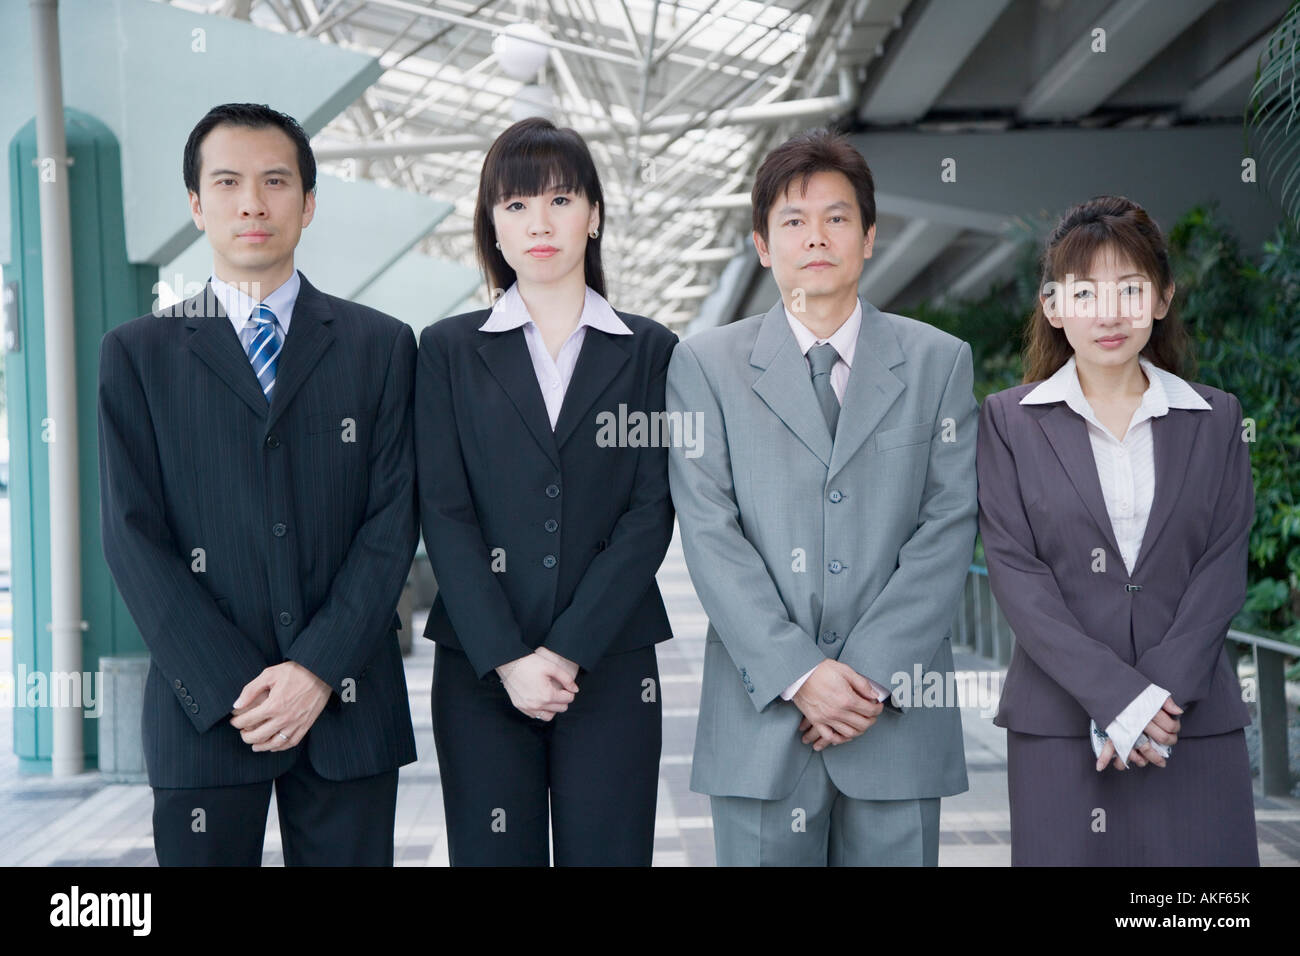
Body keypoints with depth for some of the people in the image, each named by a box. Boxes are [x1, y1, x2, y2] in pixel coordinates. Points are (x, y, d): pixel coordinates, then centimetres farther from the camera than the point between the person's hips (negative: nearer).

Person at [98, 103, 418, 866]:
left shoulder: (382, 346, 8)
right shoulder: (139, 354, 6)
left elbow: (393, 521, 1)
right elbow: (134, 538, -1)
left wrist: (317, 669, -10)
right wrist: (234, 687, -11)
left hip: (348, 703, 1)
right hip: (204, 710, 0)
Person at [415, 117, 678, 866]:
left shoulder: (649, 350, 8)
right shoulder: (451, 350, 8)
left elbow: (651, 513, -1)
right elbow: (445, 516, 0)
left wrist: (569, 649, -10)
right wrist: (506, 658, -11)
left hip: (610, 663, 0)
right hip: (481, 667, 0)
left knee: (607, 849, 0)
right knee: (495, 852, 2)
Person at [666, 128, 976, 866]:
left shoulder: (940, 362, 9)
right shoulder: (706, 365, 6)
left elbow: (949, 527, 0)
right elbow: (710, 534, -3)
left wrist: (873, 671, -10)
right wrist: (797, 674, -12)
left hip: (899, 710, 1)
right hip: (761, 713, 0)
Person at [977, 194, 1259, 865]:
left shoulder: (1215, 420, 9)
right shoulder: (1009, 421, 4)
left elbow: (1223, 569, 2)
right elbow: (1015, 573, -4)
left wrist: (1160, 694, -11)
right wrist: (1119, 696, -13)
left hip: (1194, 722, 1)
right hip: (1058, 723, -1)